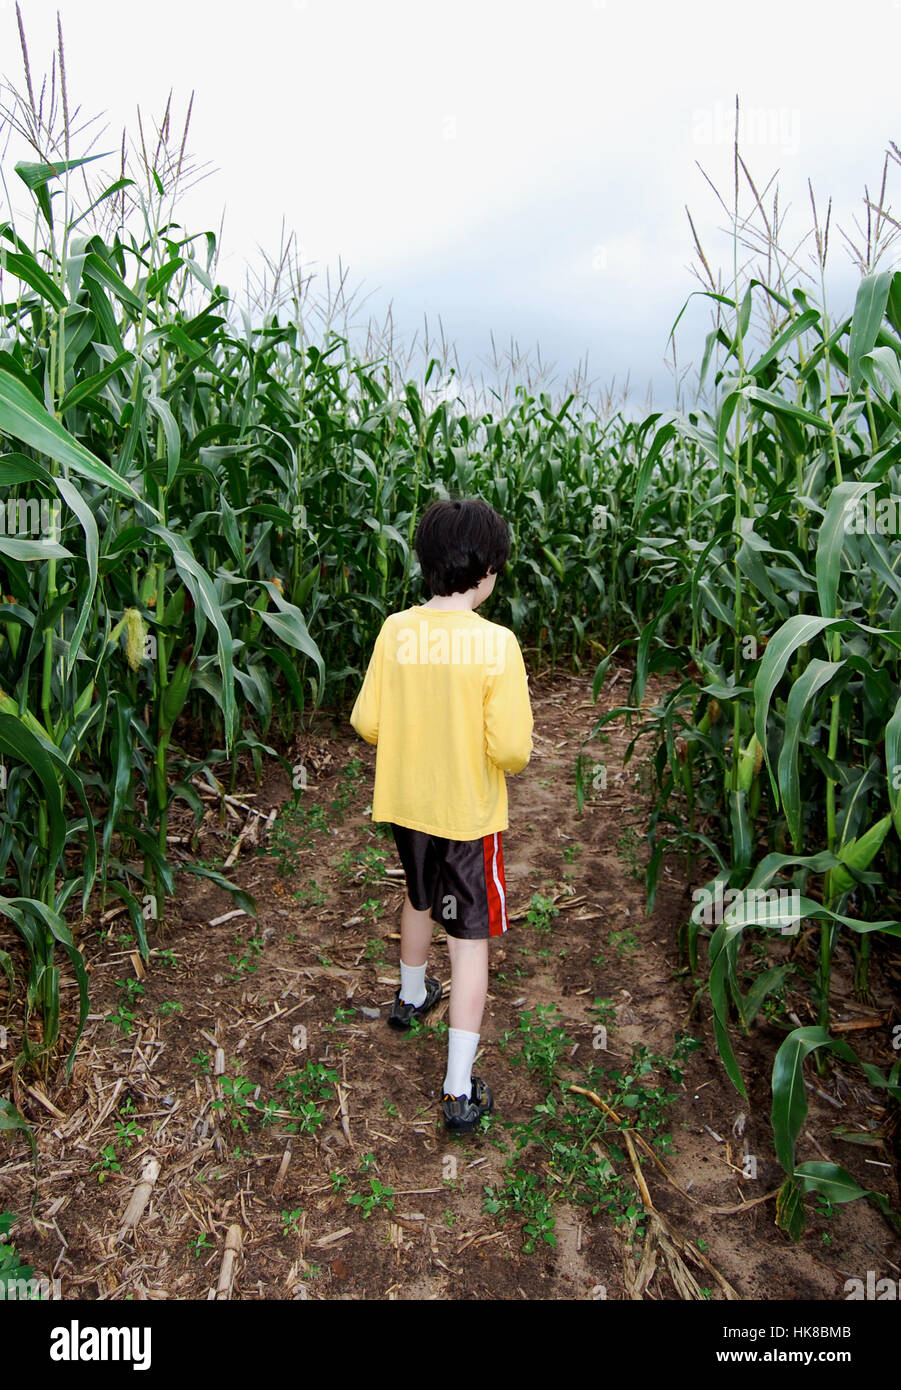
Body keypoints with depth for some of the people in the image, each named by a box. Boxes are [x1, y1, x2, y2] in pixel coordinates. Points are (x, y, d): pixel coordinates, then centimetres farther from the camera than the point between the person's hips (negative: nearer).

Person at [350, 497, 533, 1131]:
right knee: (470, 937, 9)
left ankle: (411, 996, 55)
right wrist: (509, 750, 1)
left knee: (420, 899, 30)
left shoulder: (395, 631, -10)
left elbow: (367, 723, -4)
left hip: (406, 801, 5)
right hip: (468, 811, -4)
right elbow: (511, 751, -22)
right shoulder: (496, 642, -22)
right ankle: (460, 1090, 15)